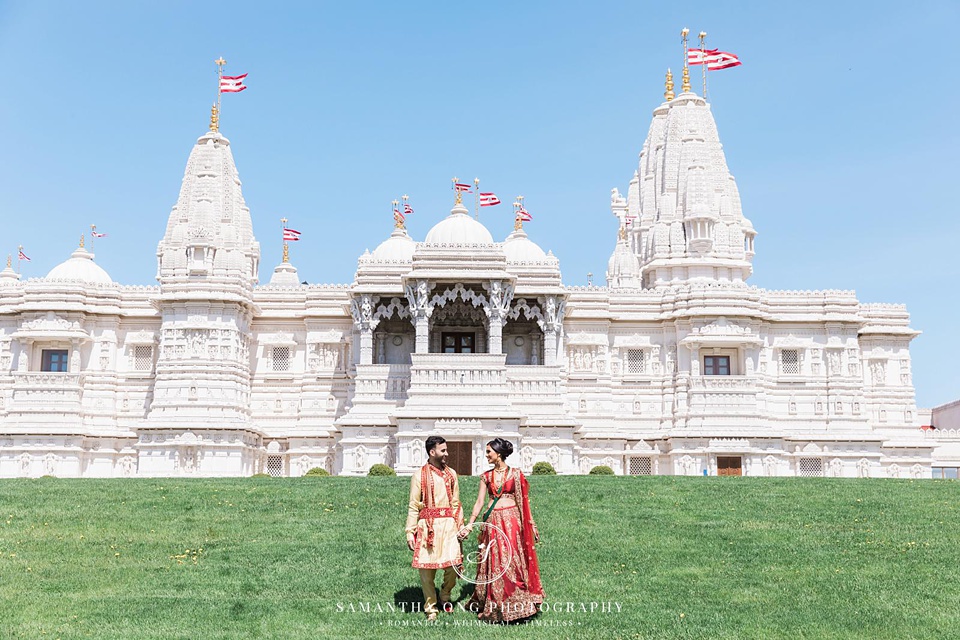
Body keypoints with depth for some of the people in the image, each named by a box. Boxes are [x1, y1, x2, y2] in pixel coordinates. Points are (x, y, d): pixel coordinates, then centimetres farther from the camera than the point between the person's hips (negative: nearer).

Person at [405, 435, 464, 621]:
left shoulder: (451, 474, 12)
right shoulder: (420, 475, 0)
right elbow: (413, 506, -1)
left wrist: (460, 525, 7)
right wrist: (410, 532, -5)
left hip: (448, 524, 3)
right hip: (428, 525, -3)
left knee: (453, 563, -4)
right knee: (427, 567, 1)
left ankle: (445, 596, 23)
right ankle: (430, 607, 16)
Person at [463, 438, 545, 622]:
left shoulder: (515, 474, -1)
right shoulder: (486, 476, 7)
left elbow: (523, 501, 1)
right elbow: (480, 501, 5)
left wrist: (531, 524, 0)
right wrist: (470, 524, -2)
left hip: (512, 521, -3)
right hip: (492, 522, 3)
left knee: (512, 561, -1)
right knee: (493, 562, 7)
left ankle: (515, 605, 11)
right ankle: (492, 606, 17)